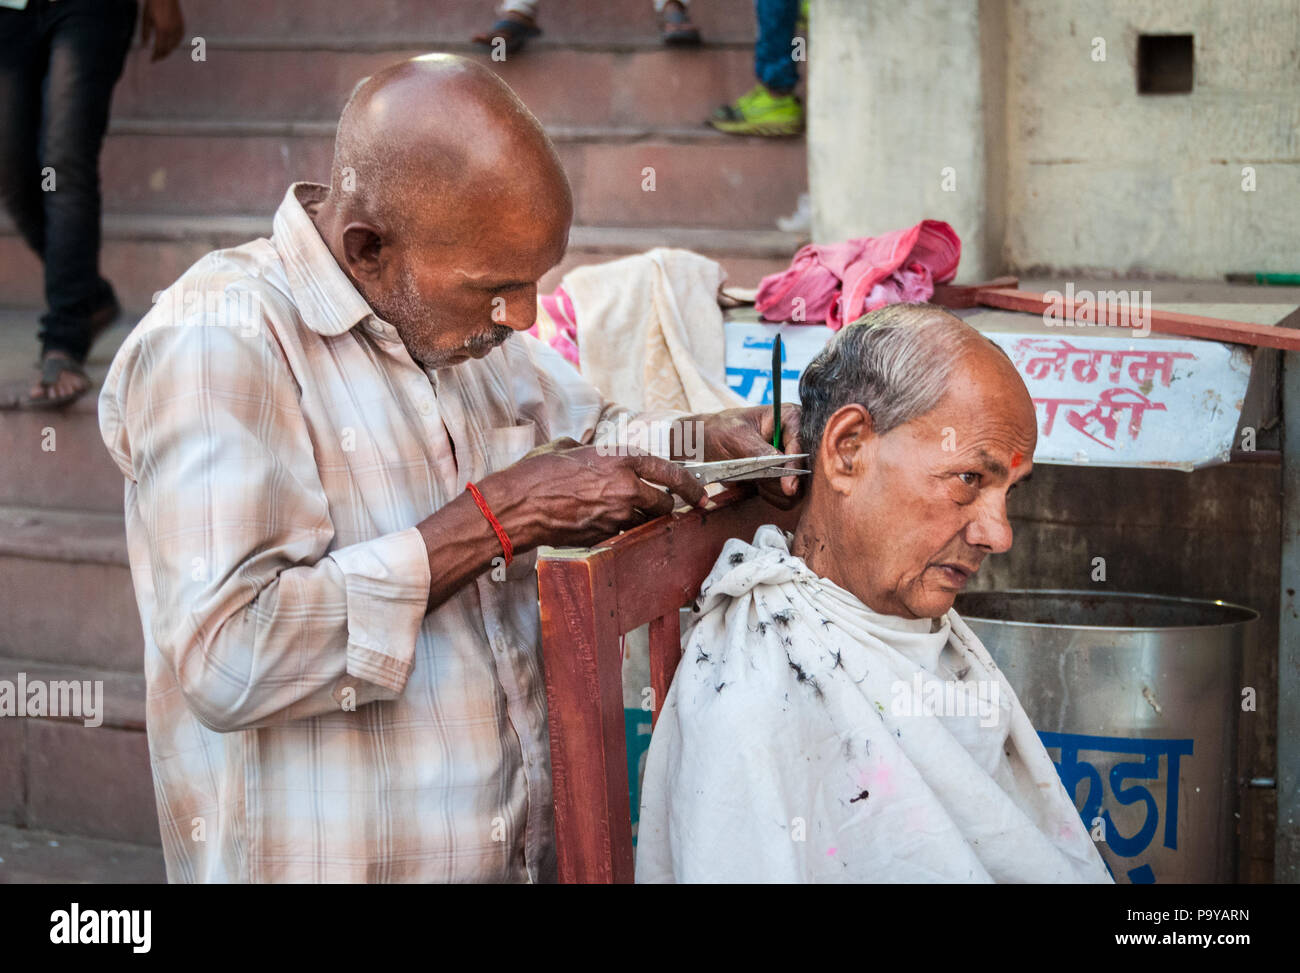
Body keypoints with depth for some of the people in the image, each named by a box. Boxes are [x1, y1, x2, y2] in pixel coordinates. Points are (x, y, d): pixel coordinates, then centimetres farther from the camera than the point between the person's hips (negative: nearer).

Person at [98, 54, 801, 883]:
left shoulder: (456, 310, 6)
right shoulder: (217, 345, -19)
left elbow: (593, 432, 23)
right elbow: (226, 659, -29)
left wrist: (719, 437, 1)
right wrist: (498, 518, -24)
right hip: (332, 860, -7)